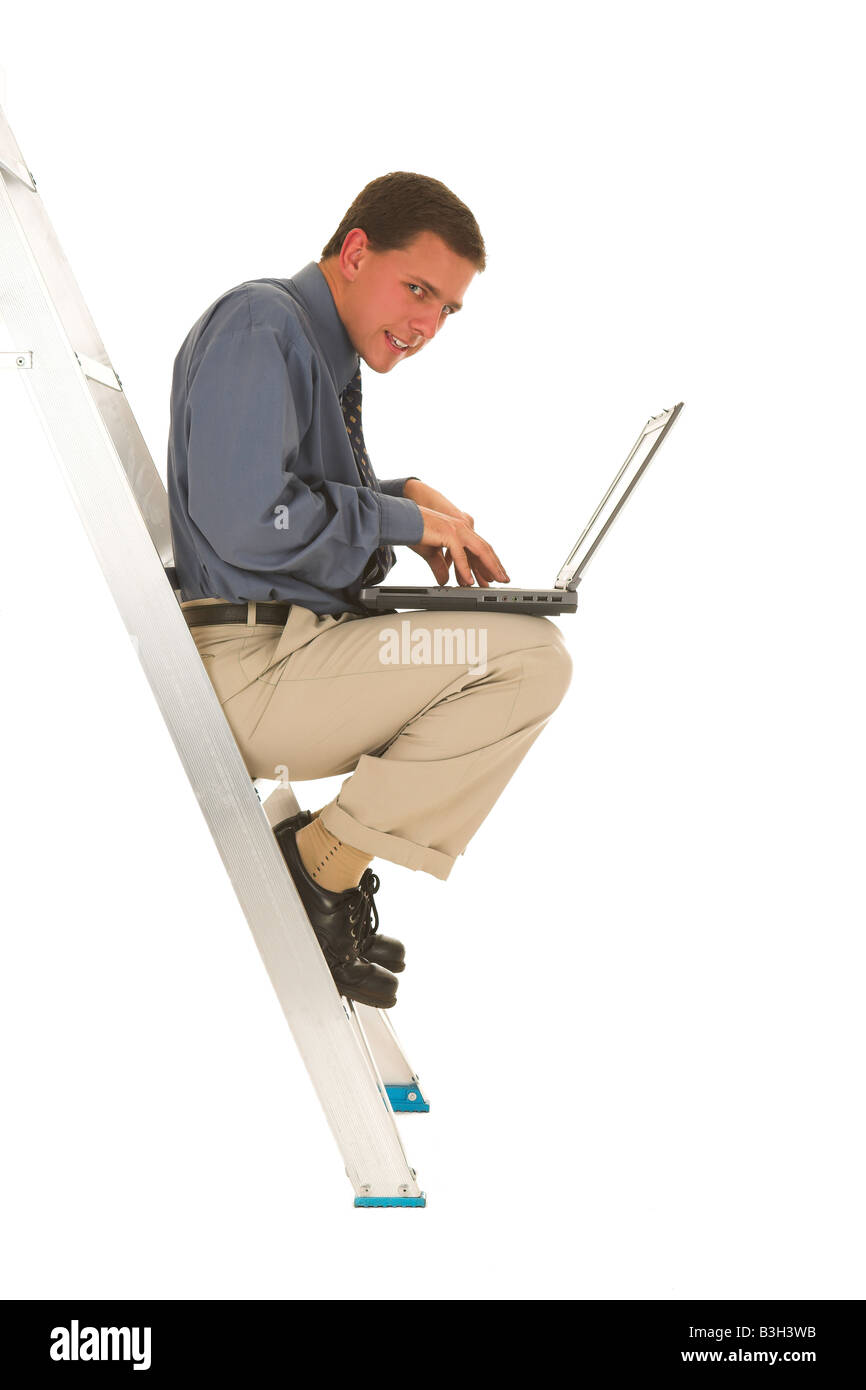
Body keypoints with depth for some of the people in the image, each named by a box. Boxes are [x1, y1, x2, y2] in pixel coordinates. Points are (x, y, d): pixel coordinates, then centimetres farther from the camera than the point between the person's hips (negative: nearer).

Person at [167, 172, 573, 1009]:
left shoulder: (324, 349, 20)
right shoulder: (260, 325, -11)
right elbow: (249, 522, -23)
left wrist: (406, 495, 8)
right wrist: (404, 519, -10)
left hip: (286, 647, 11)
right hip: (241, 676, -11)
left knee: (522, 649, 20)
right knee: (531, 656, -16)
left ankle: (325, 866, 12)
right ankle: (318, 868, -8)